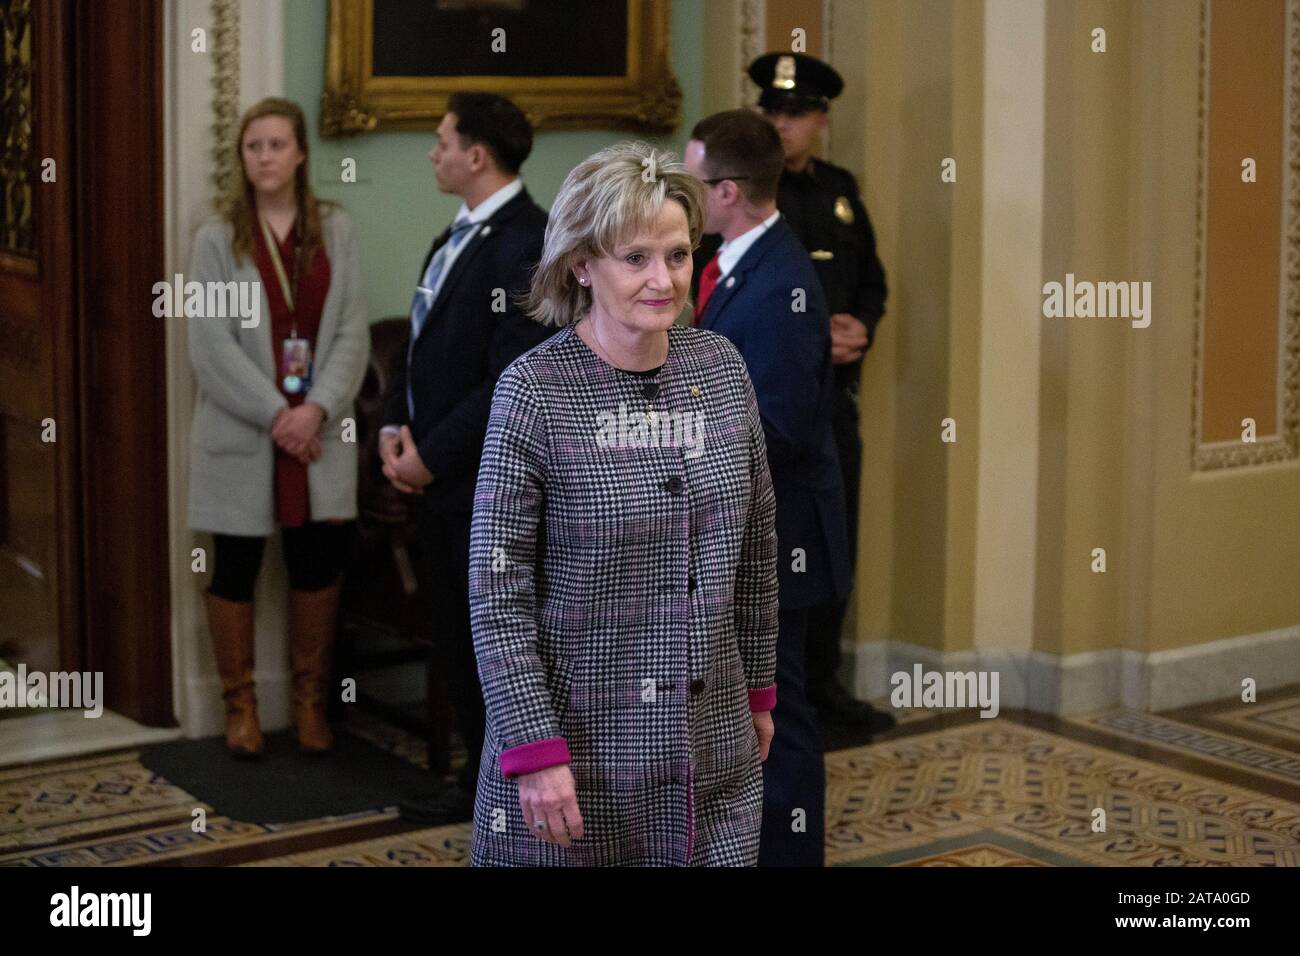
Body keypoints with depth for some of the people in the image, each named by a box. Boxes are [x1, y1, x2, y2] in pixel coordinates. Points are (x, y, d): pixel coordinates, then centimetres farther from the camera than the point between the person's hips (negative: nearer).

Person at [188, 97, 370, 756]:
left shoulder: (335, 231, 3)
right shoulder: (216, 238, -3)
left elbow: (352, 332, -1)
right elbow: (212, 344, -8)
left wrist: (317, 409, -14)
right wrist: (275, 414, -15)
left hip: (319, 431, 2)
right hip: (241, 433, -2)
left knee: (318, 564, 5)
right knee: (235, 569, 5)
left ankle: (309, 699, 22)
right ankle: (240, 704, 20)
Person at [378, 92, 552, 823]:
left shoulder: (525, 241, -18)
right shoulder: (460, 237, 12)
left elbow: (513, 377, -23)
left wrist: (433, 453, -18)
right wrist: (397, 425, 2)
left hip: (492, 479, -9)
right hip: (443, 477, 9)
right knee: (457, 634, 15)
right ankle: (483, 779, 28)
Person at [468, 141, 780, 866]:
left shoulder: (722, 369, 2)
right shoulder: (535, 390, -12)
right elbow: (498, 587, -12)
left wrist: (759, 690, 16)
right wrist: (534, 747, -15)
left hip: (714, 743, 4)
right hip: (578, 732, -4)